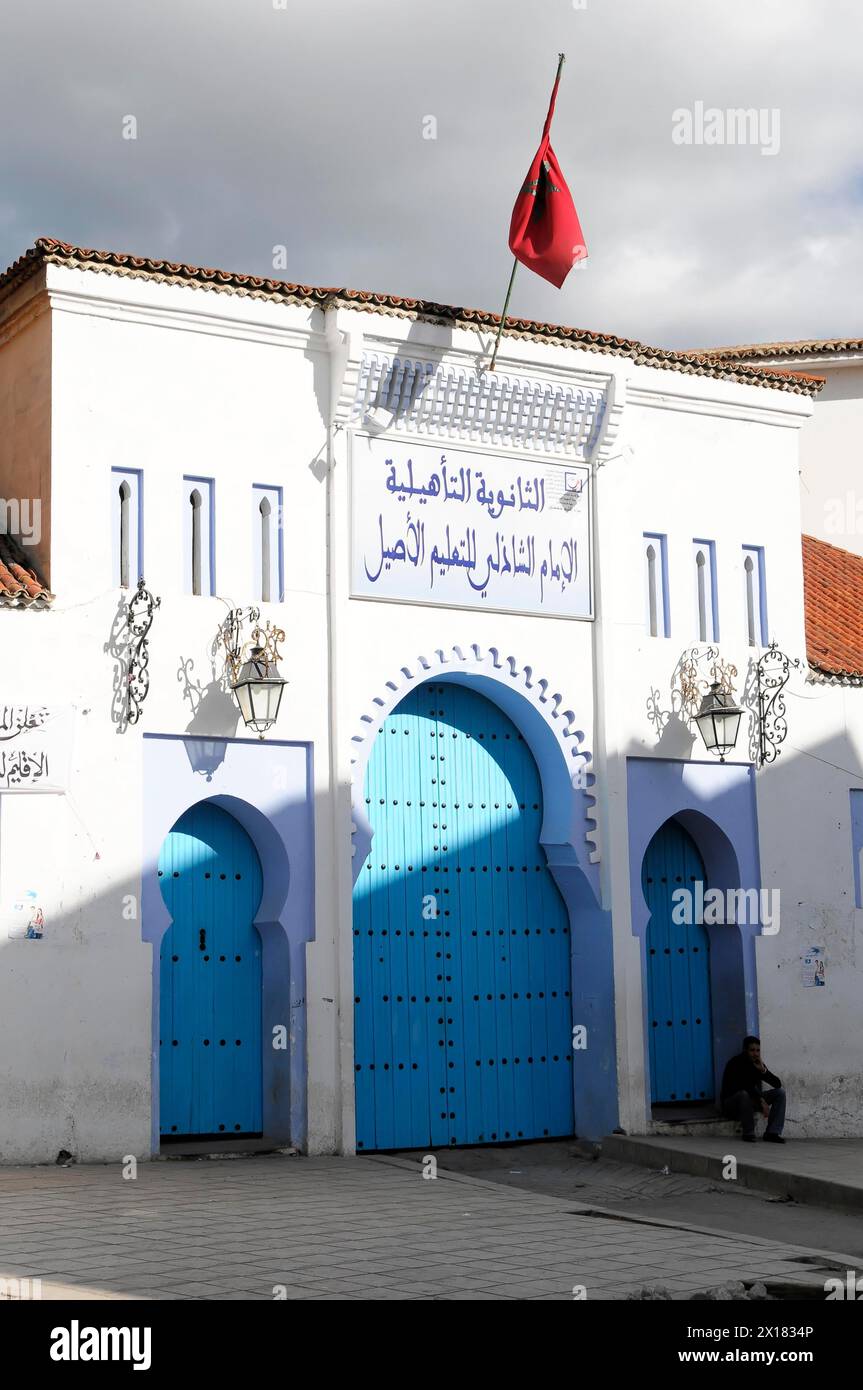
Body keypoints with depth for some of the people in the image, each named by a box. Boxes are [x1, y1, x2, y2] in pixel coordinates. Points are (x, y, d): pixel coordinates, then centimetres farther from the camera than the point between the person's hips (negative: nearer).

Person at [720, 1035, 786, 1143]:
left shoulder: (758, 1064, 1)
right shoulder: (736, 1063, -18)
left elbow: (778, 1084, -6)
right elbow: (743, 1086, -30)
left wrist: (763, 1070, -20)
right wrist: (761, 1101, -33)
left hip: (751, 1099, 7)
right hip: (731, 1101, -7)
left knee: (780, 1093, -7)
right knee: (744, 1094, -40)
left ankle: (772, 1133, -17)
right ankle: (748, 1133, -27)